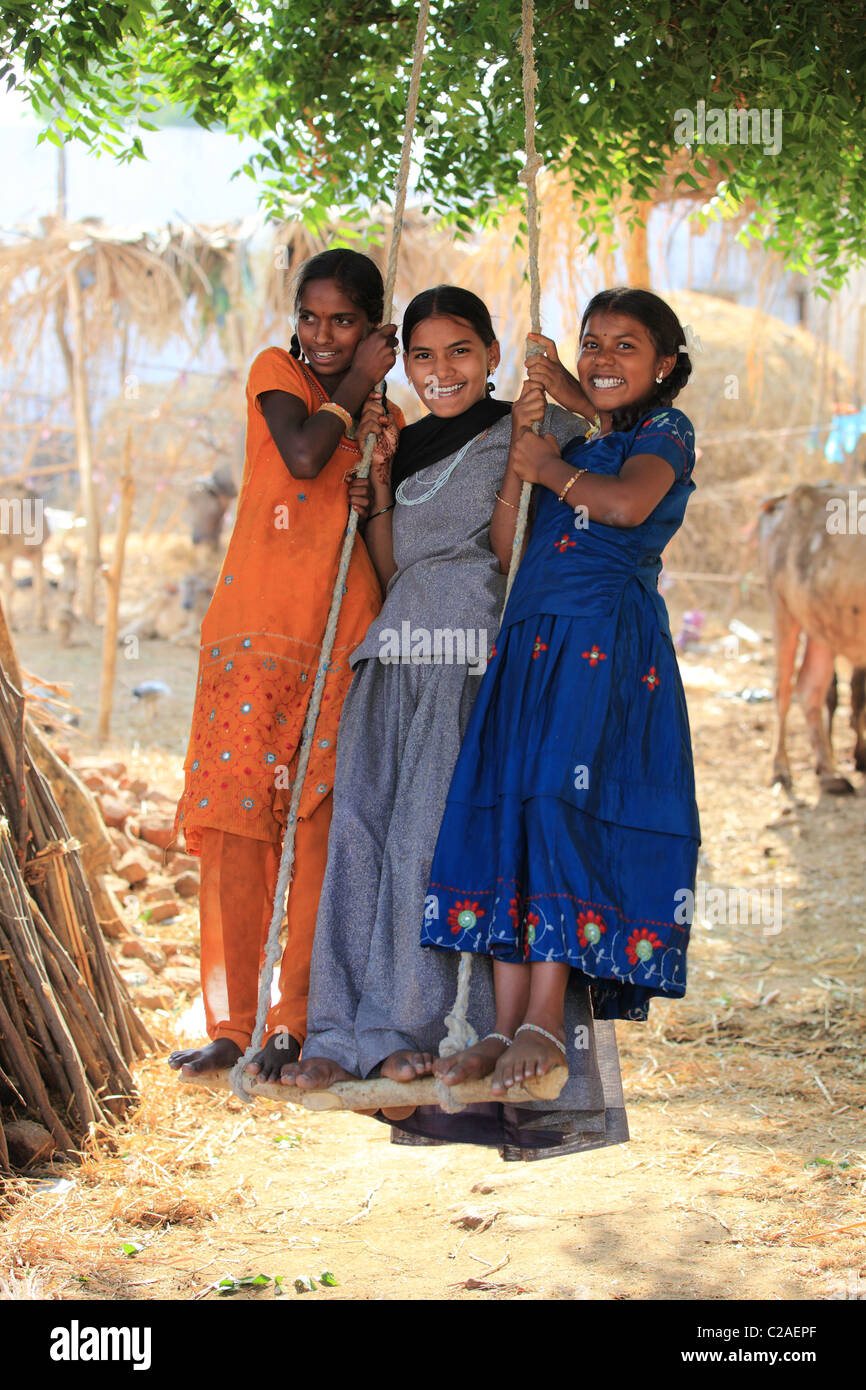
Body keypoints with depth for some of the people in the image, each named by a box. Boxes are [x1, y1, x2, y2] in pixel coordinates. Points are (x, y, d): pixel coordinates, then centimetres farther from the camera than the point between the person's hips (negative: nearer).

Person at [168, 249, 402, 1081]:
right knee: (237, 819, -5)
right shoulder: (276, 372, 7)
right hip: (253, 628, -2)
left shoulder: (384, 422, 15)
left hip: (343, 637, 2)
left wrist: (380, 488, -4)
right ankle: (230, 1021, 1)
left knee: (319, 819, -4)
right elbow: (302, 457, -13)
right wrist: (354, 387, 0)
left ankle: (294, 1020, 2)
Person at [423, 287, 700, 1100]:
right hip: (532, 644, 7)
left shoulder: (664, 432, 3)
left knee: (562, 806, -17)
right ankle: (508, 1024, -3)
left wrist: (549, 466, -3)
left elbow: (627, 503, -18)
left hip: (606, 645, -7)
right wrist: (523, 442, 8)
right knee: (506, 811, -3)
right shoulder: (578, 446, 24)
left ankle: (545, 1023, -17)